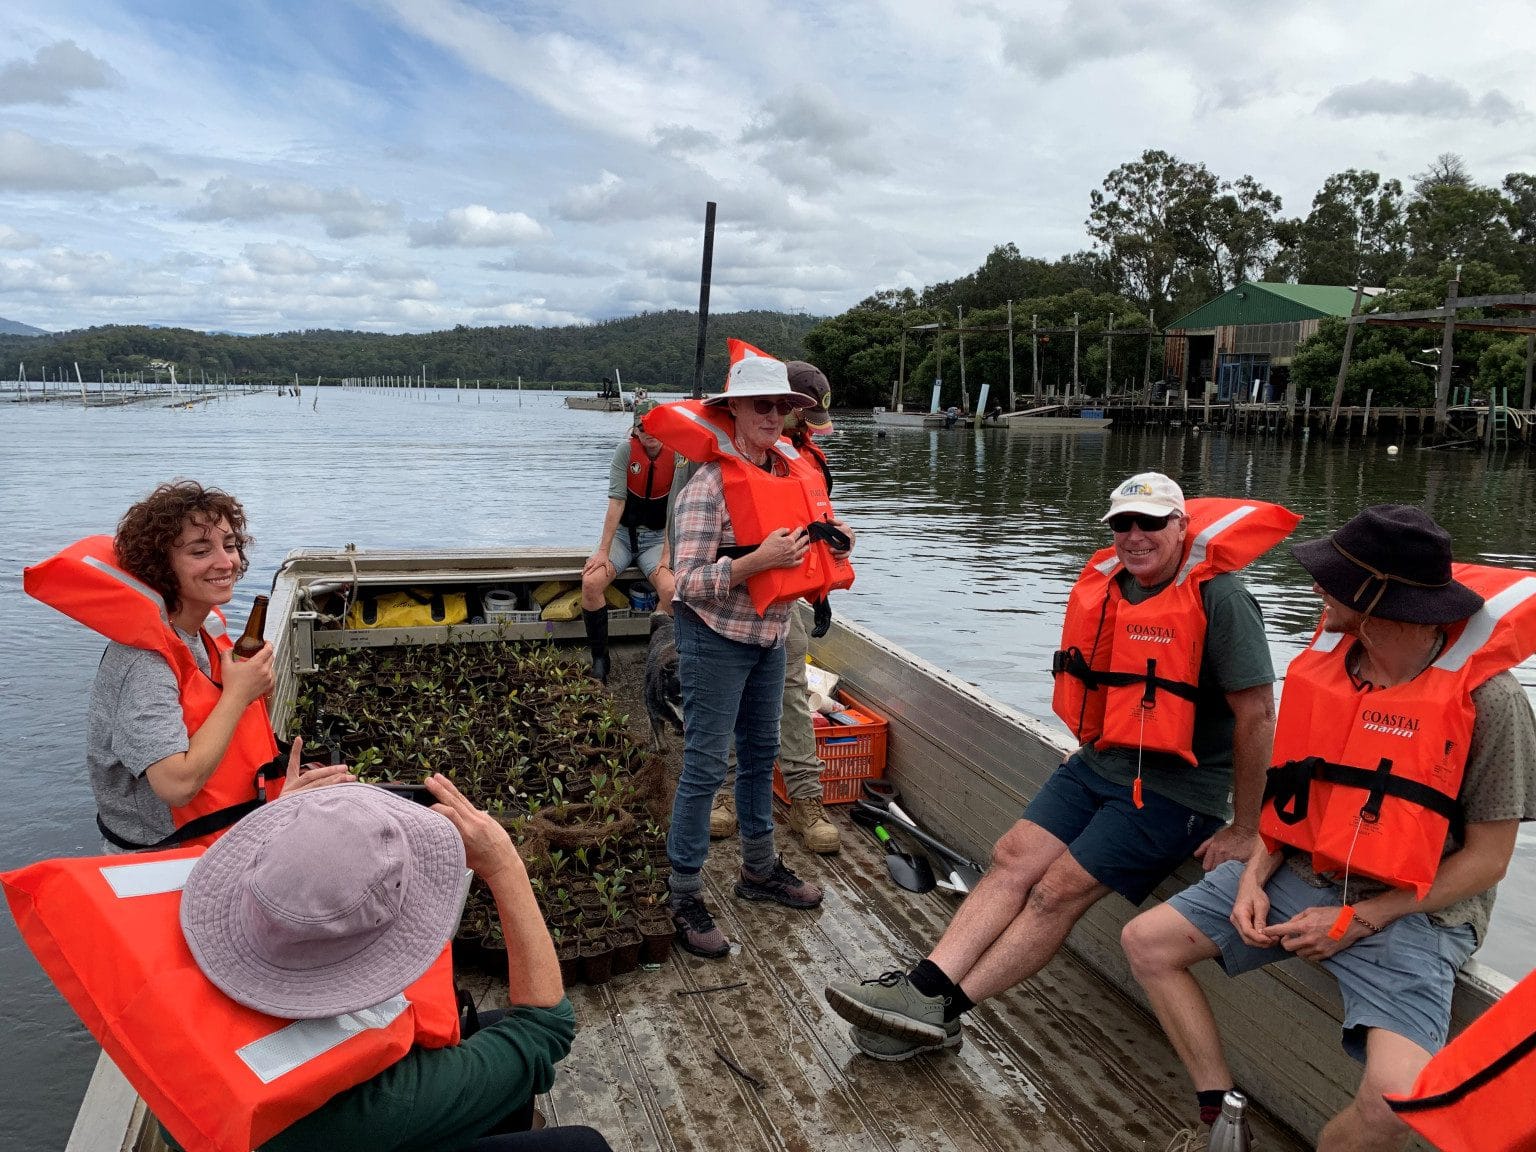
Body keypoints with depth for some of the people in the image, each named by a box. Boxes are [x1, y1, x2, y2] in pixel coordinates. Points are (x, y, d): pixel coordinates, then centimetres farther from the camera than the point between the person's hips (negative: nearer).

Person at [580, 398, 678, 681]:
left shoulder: (676, 455, -9)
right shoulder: (626, 450, -10)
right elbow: (617, 502, -16)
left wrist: (666, 556, -21)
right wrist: (603, 551, -21)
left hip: (656, 537, 0)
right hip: (622, 532, 1)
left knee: (670, 590, -29)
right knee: (591, 582, -26)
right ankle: (599, 657, -8)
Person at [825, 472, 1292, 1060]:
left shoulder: (1217, 596, -17)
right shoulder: (1107, 583, 6)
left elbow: (1256, 713, -17)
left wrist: (1244, 832, -14)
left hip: (1174, 789, -7)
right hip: (1097, 765, 7)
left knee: (1057, 892, -14)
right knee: (1013, 859, -9)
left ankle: (940, 1012, -11)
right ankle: (923, 989, -15)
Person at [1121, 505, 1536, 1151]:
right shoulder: (1326, 661, -2)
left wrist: (1357, 920, -15)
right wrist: (1254, 876, -6)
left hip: (1410, 911, -5)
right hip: (1299, 876, 6)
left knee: (1395, 1097, -28)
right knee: (1147, 942, -2)